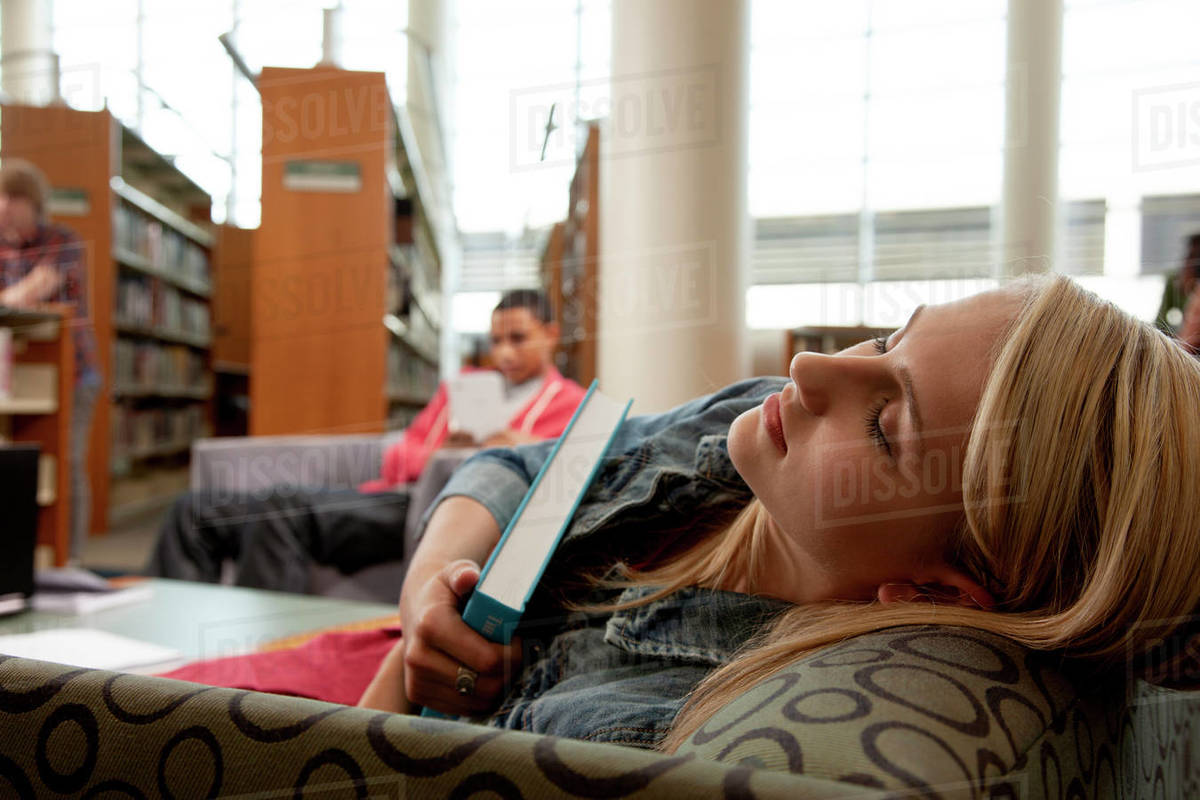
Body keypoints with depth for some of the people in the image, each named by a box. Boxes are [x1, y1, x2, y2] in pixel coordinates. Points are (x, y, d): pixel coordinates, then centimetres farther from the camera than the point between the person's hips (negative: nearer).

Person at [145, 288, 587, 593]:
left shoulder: (569, 403, 13)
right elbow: (397, 457, 19)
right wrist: (442, 453, -3)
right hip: (389, 495, 8)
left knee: (282, 509, -31)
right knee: (195, 511, -5)